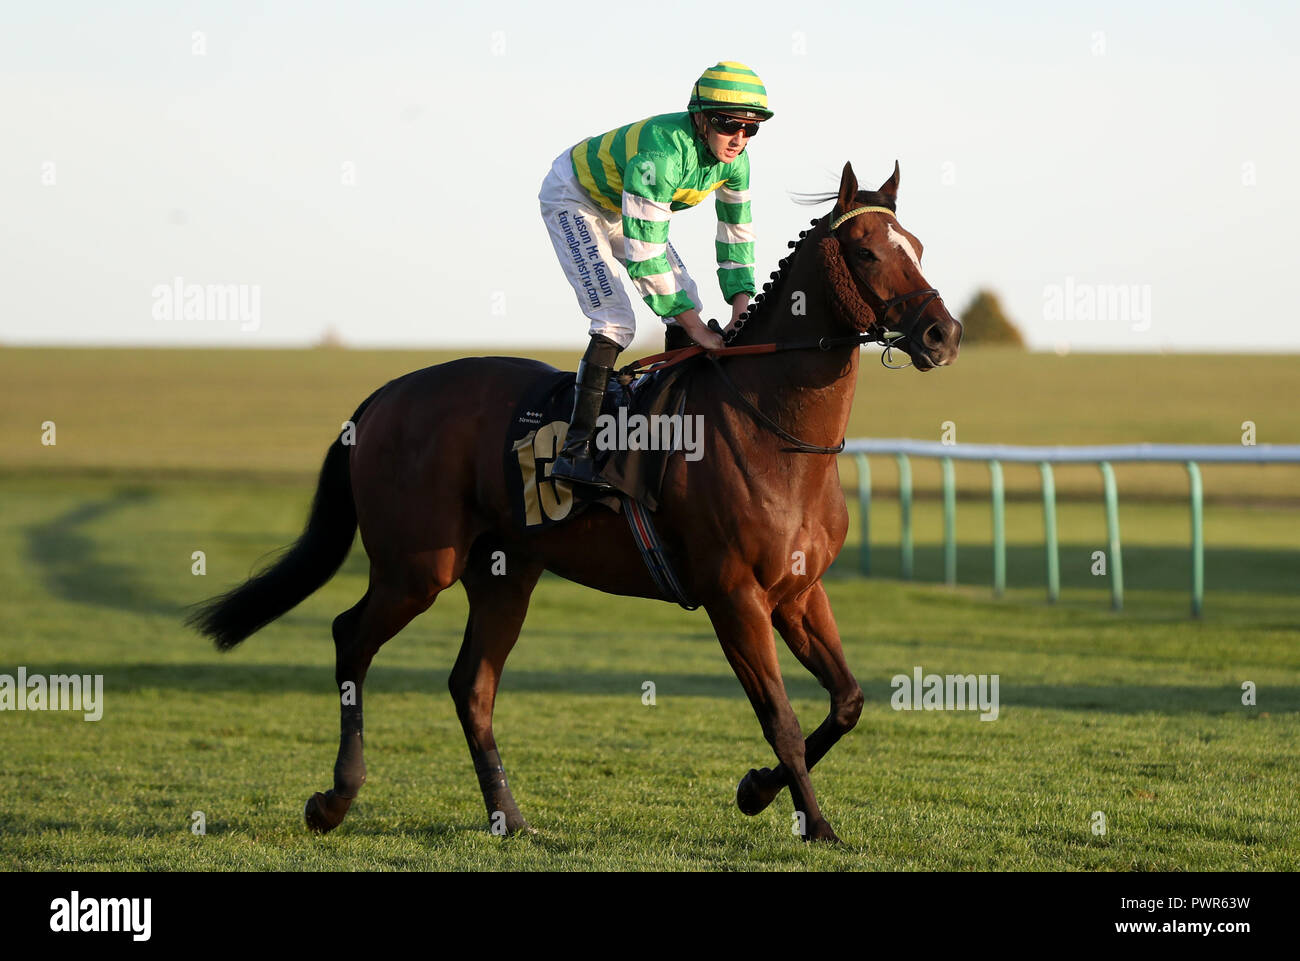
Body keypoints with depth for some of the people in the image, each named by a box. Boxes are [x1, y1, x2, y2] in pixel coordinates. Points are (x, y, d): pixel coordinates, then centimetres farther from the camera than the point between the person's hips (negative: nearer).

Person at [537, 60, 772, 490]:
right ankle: (576, 450, -23)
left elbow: (737, 232, -2)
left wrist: (741, 305, -14)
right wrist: (696, 329, -35)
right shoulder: (661, 153, -41)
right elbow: (643, 255, -39)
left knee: (688, 306, 1)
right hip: (573, 200, -8)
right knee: (616, 321, -21)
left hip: (622, 206, 8)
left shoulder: (733, 158, -18)